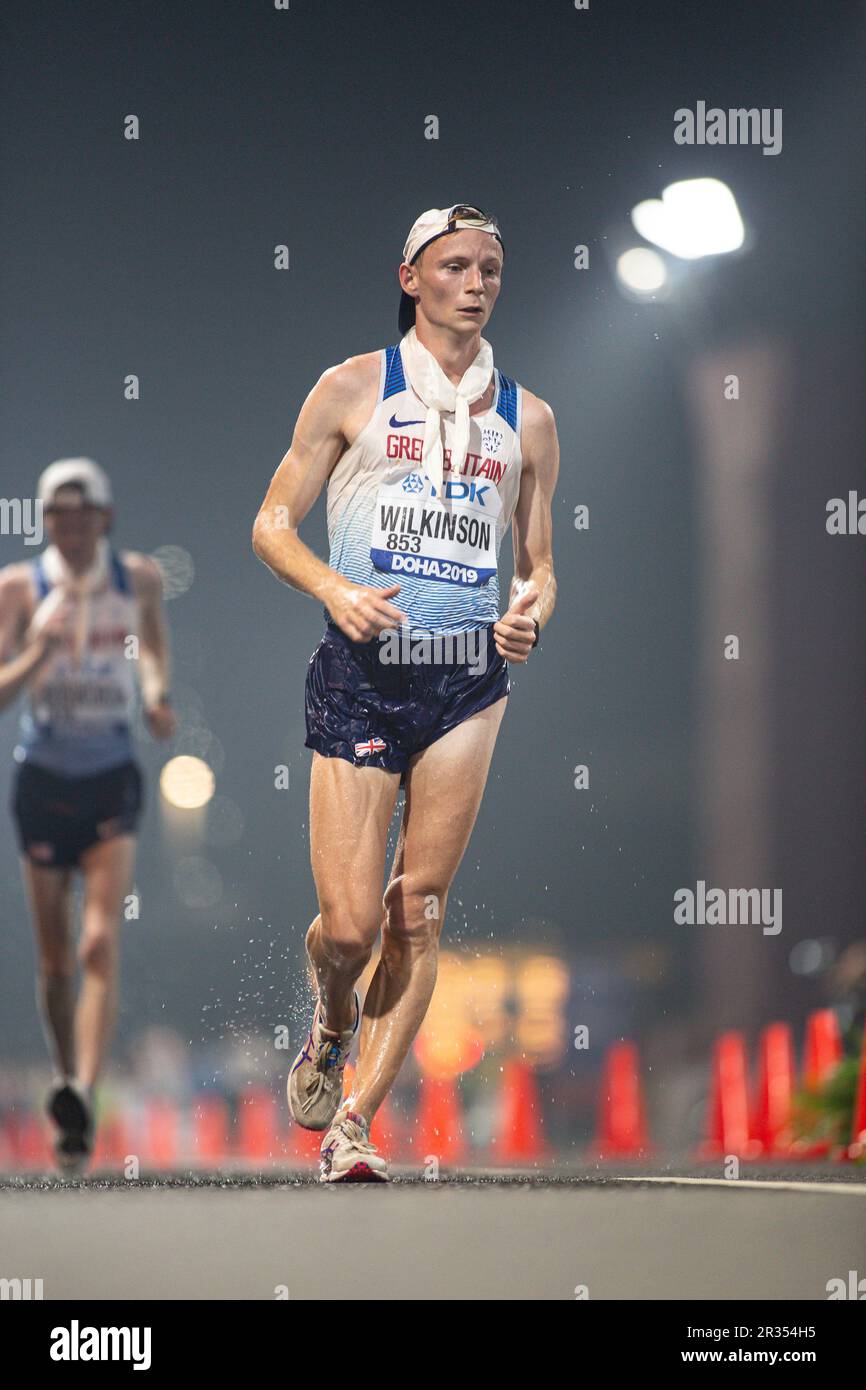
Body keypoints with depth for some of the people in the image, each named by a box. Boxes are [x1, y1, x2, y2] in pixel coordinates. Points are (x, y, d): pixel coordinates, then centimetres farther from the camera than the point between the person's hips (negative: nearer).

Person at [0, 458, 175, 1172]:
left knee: (101, 944, -17)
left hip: (113, 781, 0)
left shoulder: (139, 577, -1)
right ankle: (66, 1076, 26)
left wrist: (158, 693, 1)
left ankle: (83, 1094, -27)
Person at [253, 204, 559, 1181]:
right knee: (348, 924, -7)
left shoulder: (526, 418, 12)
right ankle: (333, 1018, 28)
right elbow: (271, 524, 6)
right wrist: (335, 589, -13)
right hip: (361, 671, -2)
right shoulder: (353, 389, 4)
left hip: (469, 677, 2)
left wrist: (532, 610, -5)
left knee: (419, 911, -3)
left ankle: (355, 1120, 4)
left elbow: (537, 562, 18)